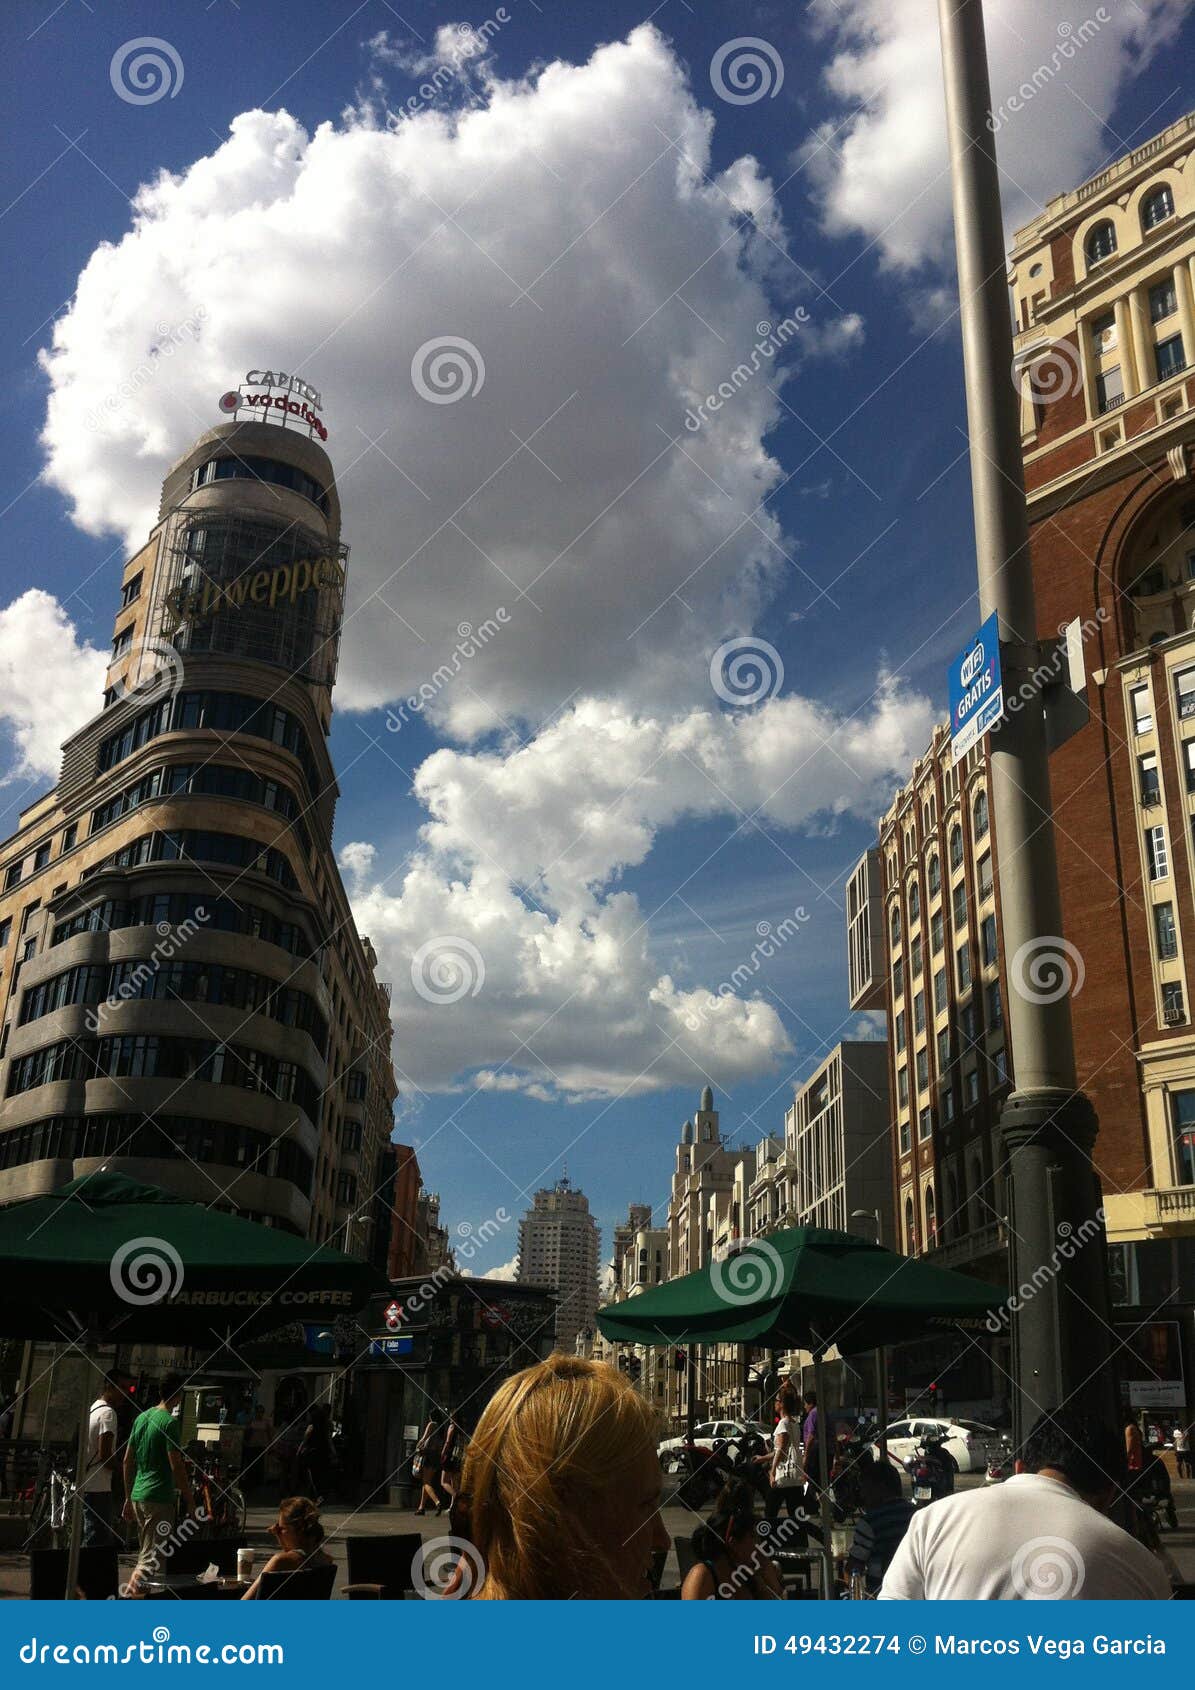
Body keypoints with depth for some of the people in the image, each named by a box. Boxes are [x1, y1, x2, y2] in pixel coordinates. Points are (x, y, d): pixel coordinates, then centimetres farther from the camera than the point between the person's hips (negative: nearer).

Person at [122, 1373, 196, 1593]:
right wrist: (189, 1498, -8)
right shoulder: (168, 1422, -14)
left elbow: (127, 1461, 15)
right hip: (159, 1498, -9)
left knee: (144, 1554, 19)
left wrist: (128, 1498, 21)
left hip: (138, 1496, 9)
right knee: (151, 1559, -7)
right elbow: (176, 1465, -16)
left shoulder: (141, 1417, 11)